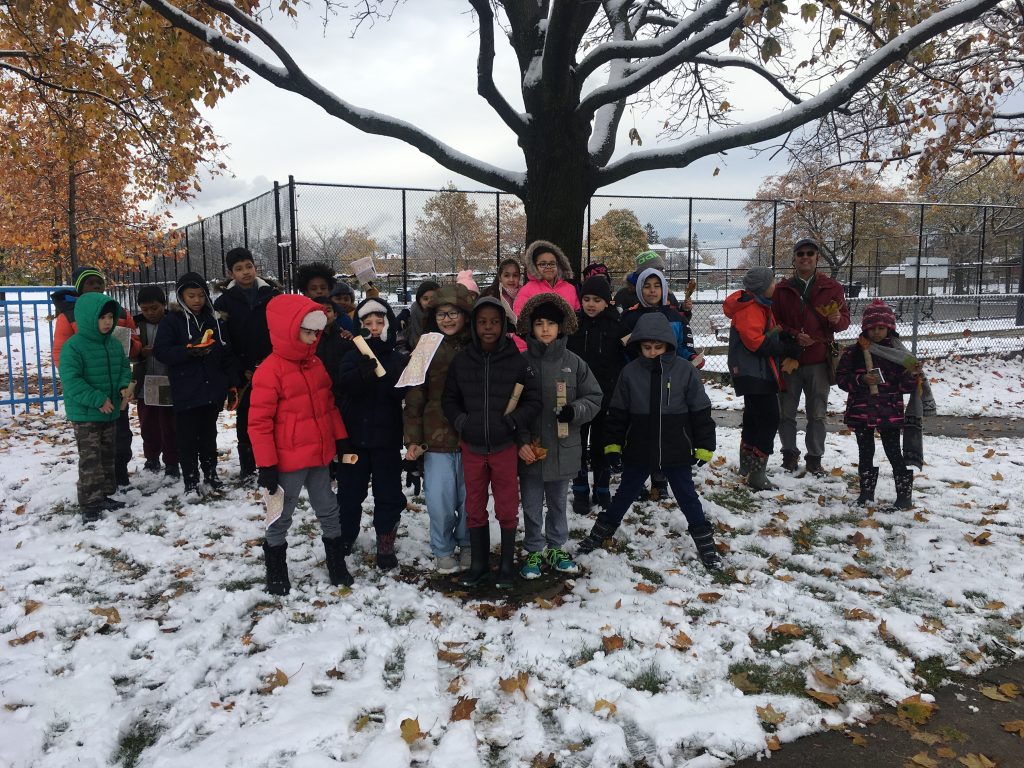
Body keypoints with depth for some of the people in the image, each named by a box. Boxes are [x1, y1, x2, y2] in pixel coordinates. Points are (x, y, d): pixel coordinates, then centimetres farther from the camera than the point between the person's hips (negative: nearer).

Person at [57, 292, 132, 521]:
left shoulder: (114, 344, 5)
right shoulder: (73, 346, -17)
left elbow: (124, 368, 15)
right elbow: (70, 380, -21)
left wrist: (124, 386, -6)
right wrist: (97, 399, -24)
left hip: (110, 411, 7)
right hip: (85, 414, -7)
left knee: (107, 455, 17)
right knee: (90, 458, -6)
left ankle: (103, 496, 30)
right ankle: (89, 505, 1)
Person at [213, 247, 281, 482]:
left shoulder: (272, 294, 1)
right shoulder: (225, 301, 0)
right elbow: (222, 341, -2)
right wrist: (242, 371, -8)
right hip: (244, 372, 0)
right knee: (245, 420, 9)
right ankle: (247, 466, 21)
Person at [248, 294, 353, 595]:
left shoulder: (315, 363, 5)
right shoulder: (270, 370, -17)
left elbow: (329, 404, 15)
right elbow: (259, 421, -16)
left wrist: (341, 439, 13)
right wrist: (266, 465, -15)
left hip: (319, 456, 7)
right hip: (288, 461, -7)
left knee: (329, 510, 16)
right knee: (281, 518, 9)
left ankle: (337, 566, 32)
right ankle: (276, 573, 28)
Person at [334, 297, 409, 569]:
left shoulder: (398, 360, 1)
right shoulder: (352, 357, 3)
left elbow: (404, 393, -10)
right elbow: (343, 386, -16)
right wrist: (364, 371, -35)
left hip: (386, 437, -1)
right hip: (354, 436, 1)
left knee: (388, 492, 5)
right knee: (350, 490, 12)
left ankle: (385, 543, 19)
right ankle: (345, 538, 30)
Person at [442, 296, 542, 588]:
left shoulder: (517, 361, -6)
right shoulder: (461, 361, 1)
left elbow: (534, 401, -1)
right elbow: (449, 399, 10)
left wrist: (512, 422, -13)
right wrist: (461, 421, -7)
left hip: (505, 446, -2)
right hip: (471, 446, 2)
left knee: (507, 508, 8)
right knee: (475, 508, 13)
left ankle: (507, 564, 25)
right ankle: (479, 563, 29)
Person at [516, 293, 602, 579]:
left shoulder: (573, 362, -2)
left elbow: (594, 398, 3)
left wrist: (574, 411, -17)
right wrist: (521, 441, -13)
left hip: (563, 448, 2)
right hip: (529, 451, -1)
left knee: (558, 503, 17)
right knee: (532, 506, 11)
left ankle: (556, 548, 34)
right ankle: (534, 551, 27)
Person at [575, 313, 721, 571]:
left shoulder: (685, 371, -9)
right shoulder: (630, 372, -5)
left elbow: (701, 412, -2)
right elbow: (617, 413, 2)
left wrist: (704, 447, -1)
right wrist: (612, 446, 2)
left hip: (677, 452, -1)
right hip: (638, 451, 1)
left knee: (688, 497, 11)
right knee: (624, 495, 14)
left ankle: (706, 545, 25)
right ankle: (598, 535, 29)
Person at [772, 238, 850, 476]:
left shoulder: (831, 288, 6)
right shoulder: (782, 289, 5)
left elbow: (845, 319, 9)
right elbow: (774, 322, 4)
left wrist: (837, 319, -15)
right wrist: (794, 336, -13)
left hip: (819, 360, 0)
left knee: (817, 414, 6)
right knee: (786, 412, 5)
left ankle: (814, 457, 17)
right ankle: (789, 454, 20)